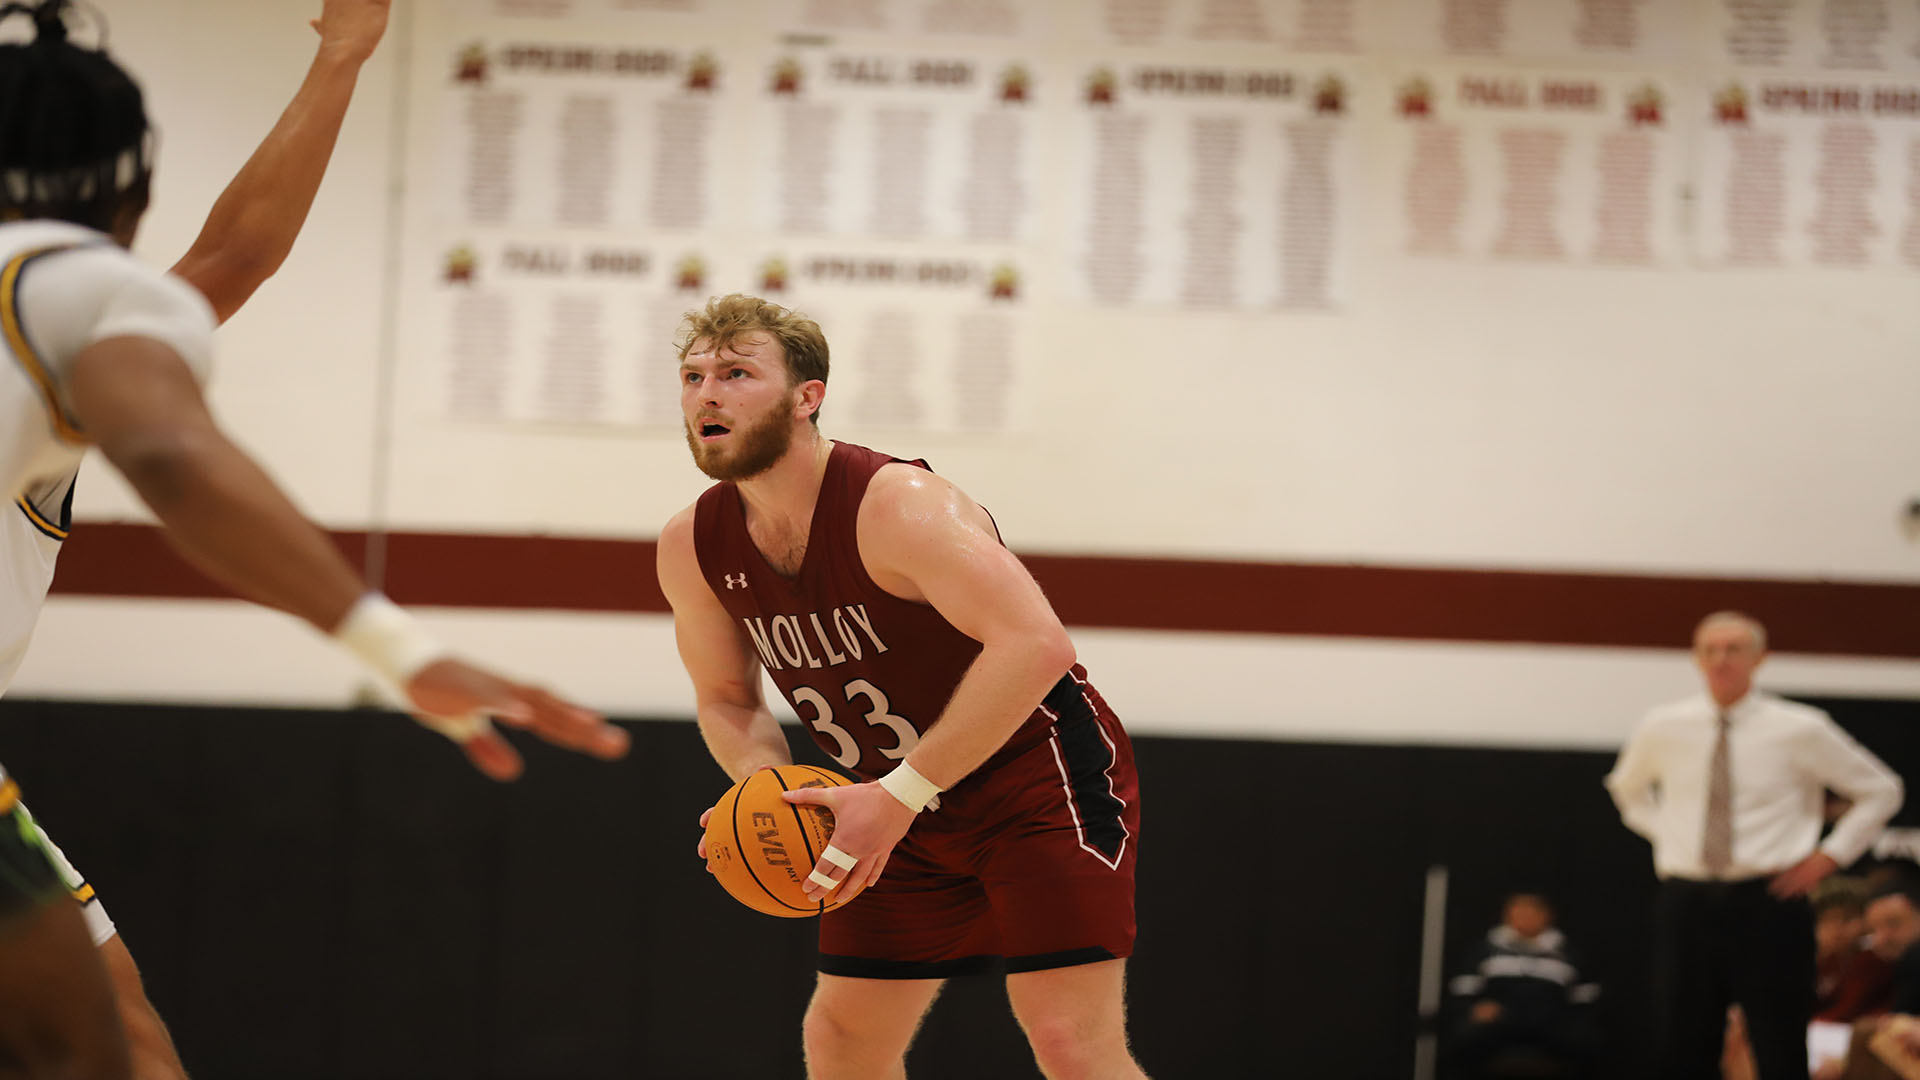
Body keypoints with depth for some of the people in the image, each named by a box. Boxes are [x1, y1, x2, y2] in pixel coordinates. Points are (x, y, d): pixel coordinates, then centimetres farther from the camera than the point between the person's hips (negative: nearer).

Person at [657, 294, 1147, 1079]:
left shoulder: (894, 505, -26)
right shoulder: (693, 548, -3)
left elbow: (1036, 645, -36)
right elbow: (726, 699, 12)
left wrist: (899, 794, -35)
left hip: (1041, 781, -7)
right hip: (913, 812, 7)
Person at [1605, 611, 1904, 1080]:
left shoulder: (1800, 730, -2)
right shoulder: (1663, 729, 5)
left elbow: (1881, 791, 8)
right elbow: (1626, 787, 27)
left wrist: (1830, 855, 0)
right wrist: (1665, 833, 12)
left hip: (1769, 901, -2)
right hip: (1686, 904, 2)